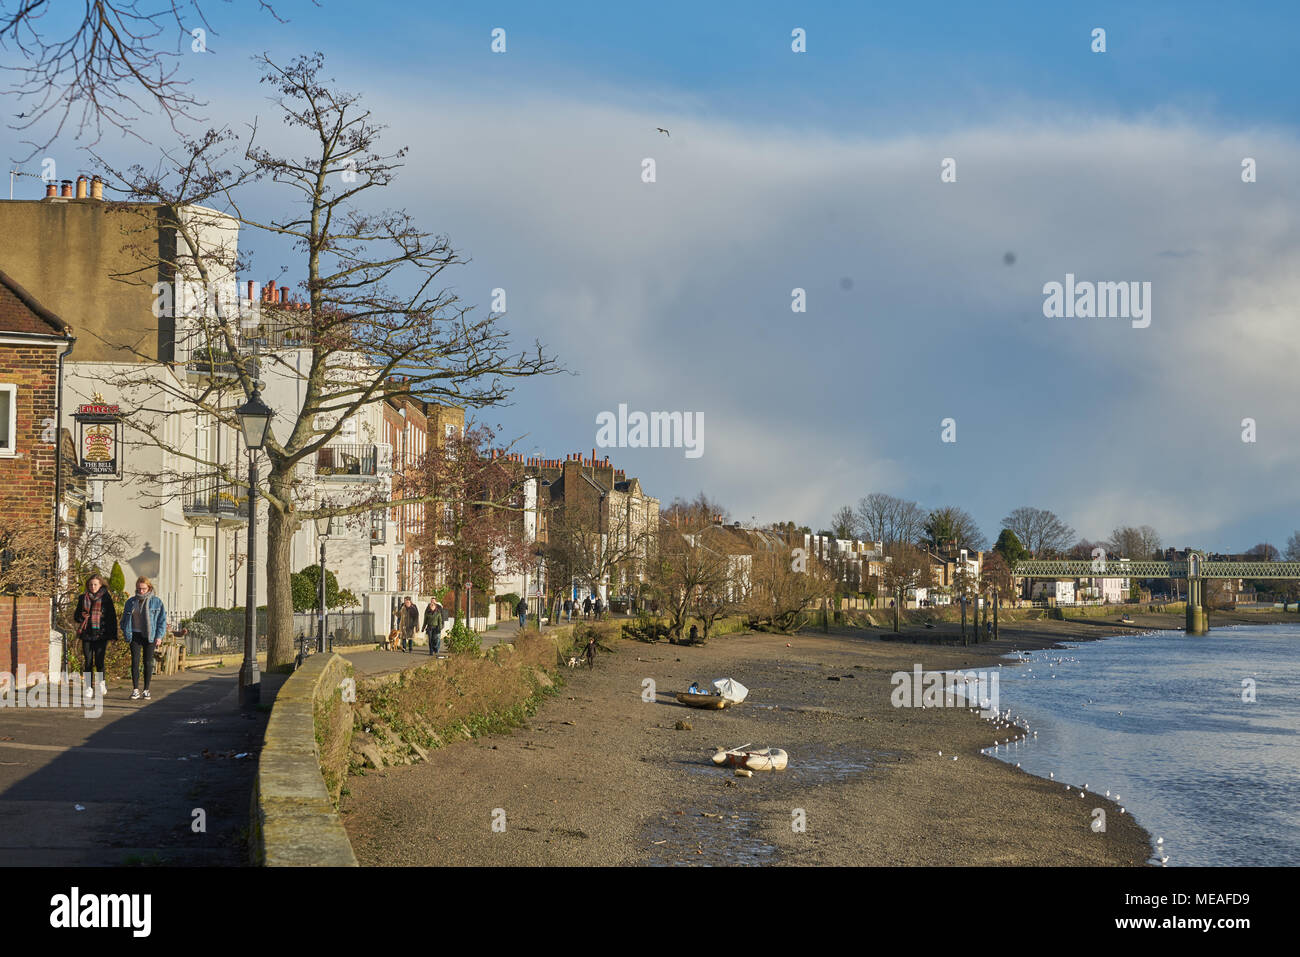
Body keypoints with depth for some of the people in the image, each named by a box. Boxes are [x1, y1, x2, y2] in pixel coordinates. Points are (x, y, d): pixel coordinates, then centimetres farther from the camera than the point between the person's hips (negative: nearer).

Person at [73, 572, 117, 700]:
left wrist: (113, 634, -5)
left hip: (101, 634, -3)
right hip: (87, 634, 3)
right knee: (88, 662, 1)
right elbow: (76, 616, 17)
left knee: (99, 661, -8)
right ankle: (89, 688, 8)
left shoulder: (106, 598, 2)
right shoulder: (83, 598, 11)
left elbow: (112, 616, 2)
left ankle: (102, 683, 15)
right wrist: (81, 616, -7)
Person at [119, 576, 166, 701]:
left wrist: (159, 636, -5)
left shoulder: (156, 602, 2)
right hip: (135, 636, 2)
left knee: (148, 662, 2)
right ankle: (135, 690, -4)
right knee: (135, 661, -5)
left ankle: (146, 689, 10)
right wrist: (125, 632, 4)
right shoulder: (131, 602, 10)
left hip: (150, 637, -2)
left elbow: (162, 620, 2)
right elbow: (124, 619, 18)